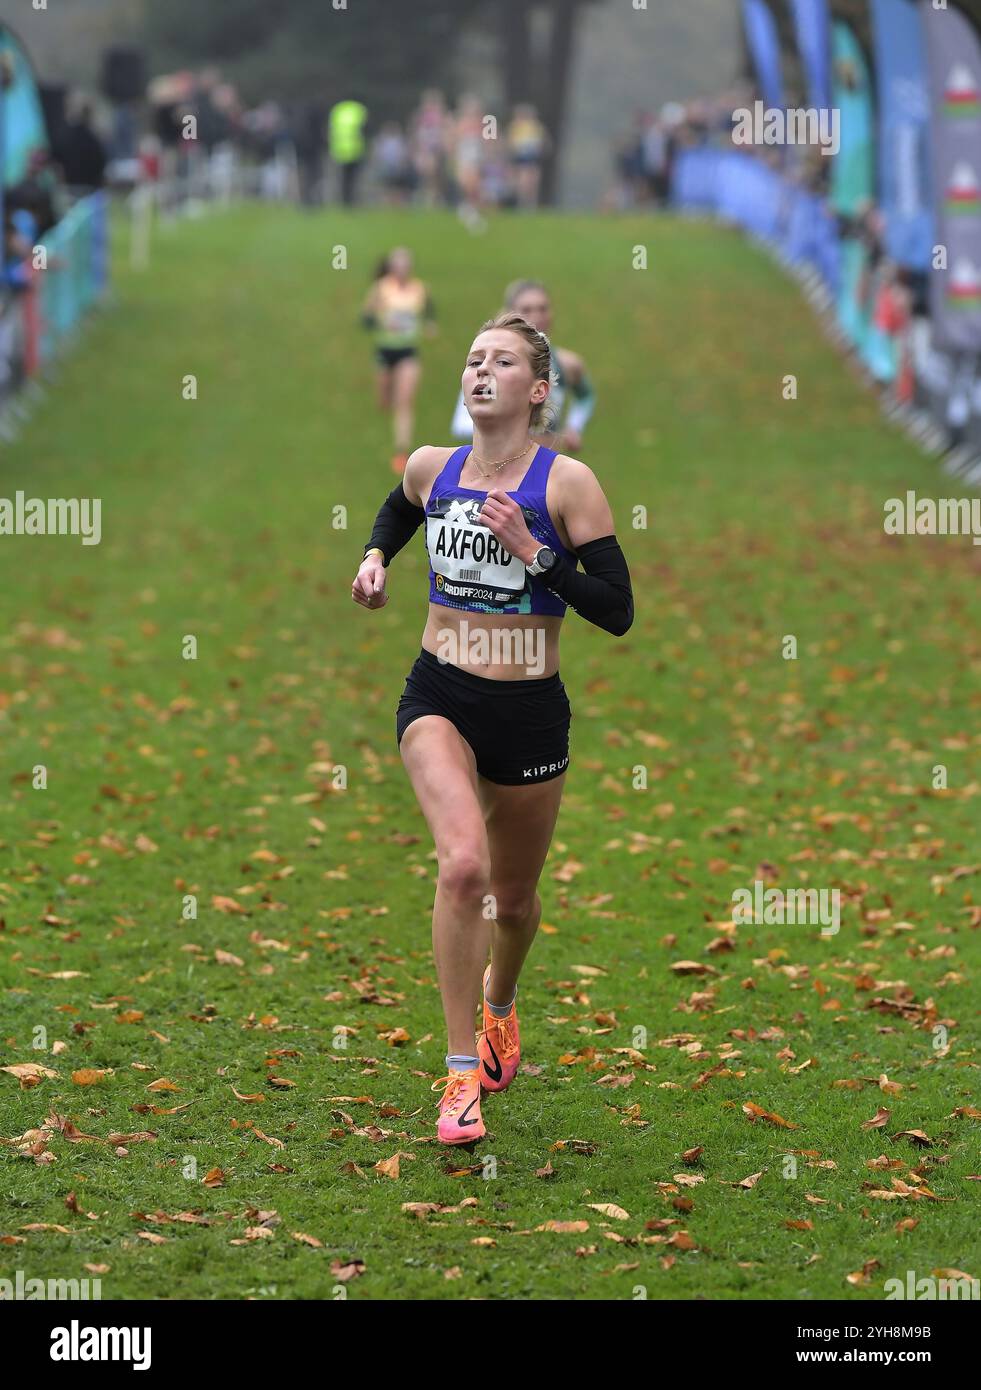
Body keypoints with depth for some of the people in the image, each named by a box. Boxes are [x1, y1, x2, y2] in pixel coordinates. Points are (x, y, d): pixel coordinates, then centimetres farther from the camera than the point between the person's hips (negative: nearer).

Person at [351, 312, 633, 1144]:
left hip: (530, 710, 0)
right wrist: (376, 558, 6)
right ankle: (461, 1073, -18)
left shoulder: (566, 483, -11)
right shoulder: (431, 468, 0)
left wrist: (531, 552, -21)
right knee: (463, 863, -25)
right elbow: (398, 511, 26)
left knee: (514, 896, 16)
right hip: (439, 698, 1)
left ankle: (499, 1003, 52)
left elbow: (618, 612, -14)